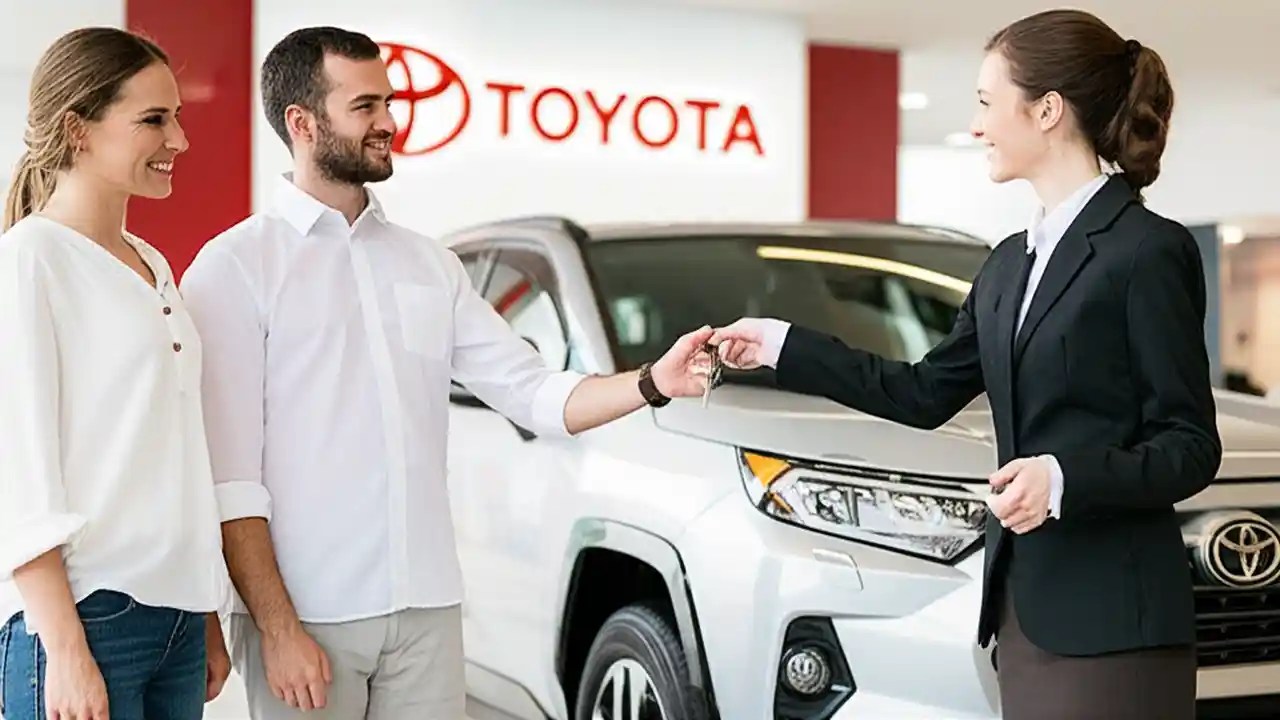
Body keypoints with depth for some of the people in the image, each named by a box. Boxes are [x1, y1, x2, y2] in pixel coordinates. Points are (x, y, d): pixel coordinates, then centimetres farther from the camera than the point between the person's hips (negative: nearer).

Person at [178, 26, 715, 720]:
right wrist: (277, 627, -14)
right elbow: (229, 477, -9)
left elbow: (535, 394, 8)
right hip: (307, 615, -4)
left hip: (428, 610, 5)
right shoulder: (236, 266, -5)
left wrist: (653, 382, -9)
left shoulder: (430, 263, 12)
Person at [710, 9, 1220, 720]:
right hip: (1025, 606, 8)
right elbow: (927, 394, 20)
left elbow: (1190, 447, -10)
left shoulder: (1149, 250, -9)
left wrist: (1065, 478, -26)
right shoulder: (1010, 263, 15)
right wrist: (782, 346, 21)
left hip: (1112, 617, -7)